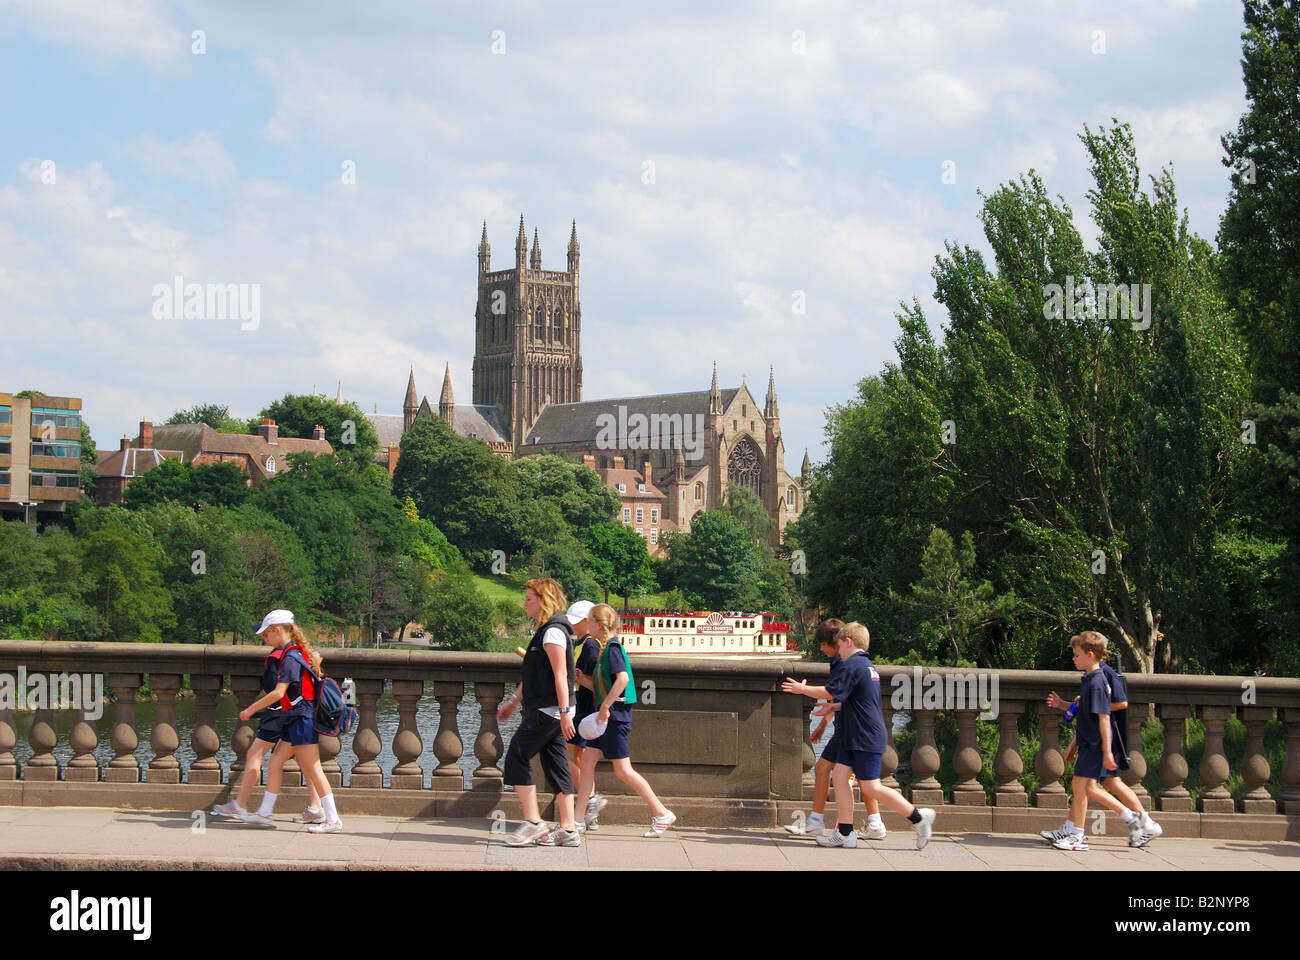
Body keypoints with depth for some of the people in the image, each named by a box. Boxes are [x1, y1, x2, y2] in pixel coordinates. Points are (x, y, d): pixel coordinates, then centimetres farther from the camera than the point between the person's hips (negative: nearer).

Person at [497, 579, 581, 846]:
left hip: (547, 711, -10)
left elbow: (560, 675, -20)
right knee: (555, 765, 8)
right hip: (547, 711, 10)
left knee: (516, 757, -6)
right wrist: (513, 701, 29)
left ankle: (533, 823, -6)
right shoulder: (546, 631, 18)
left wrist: (565, 711, -24)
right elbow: (533, 674, 26)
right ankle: (567, 830, 7)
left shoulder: (553, 632, -13)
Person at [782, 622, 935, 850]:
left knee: (871, 788, -8)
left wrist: (802, 689, -4)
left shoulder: (853, 665, -14)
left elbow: (830, 692, -16)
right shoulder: (868, 666, 17)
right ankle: (845, 833, 3)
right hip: (854, 737, 10)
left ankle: (918, 817, -1)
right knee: (839, 776, 4)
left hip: (866, 738, -10)